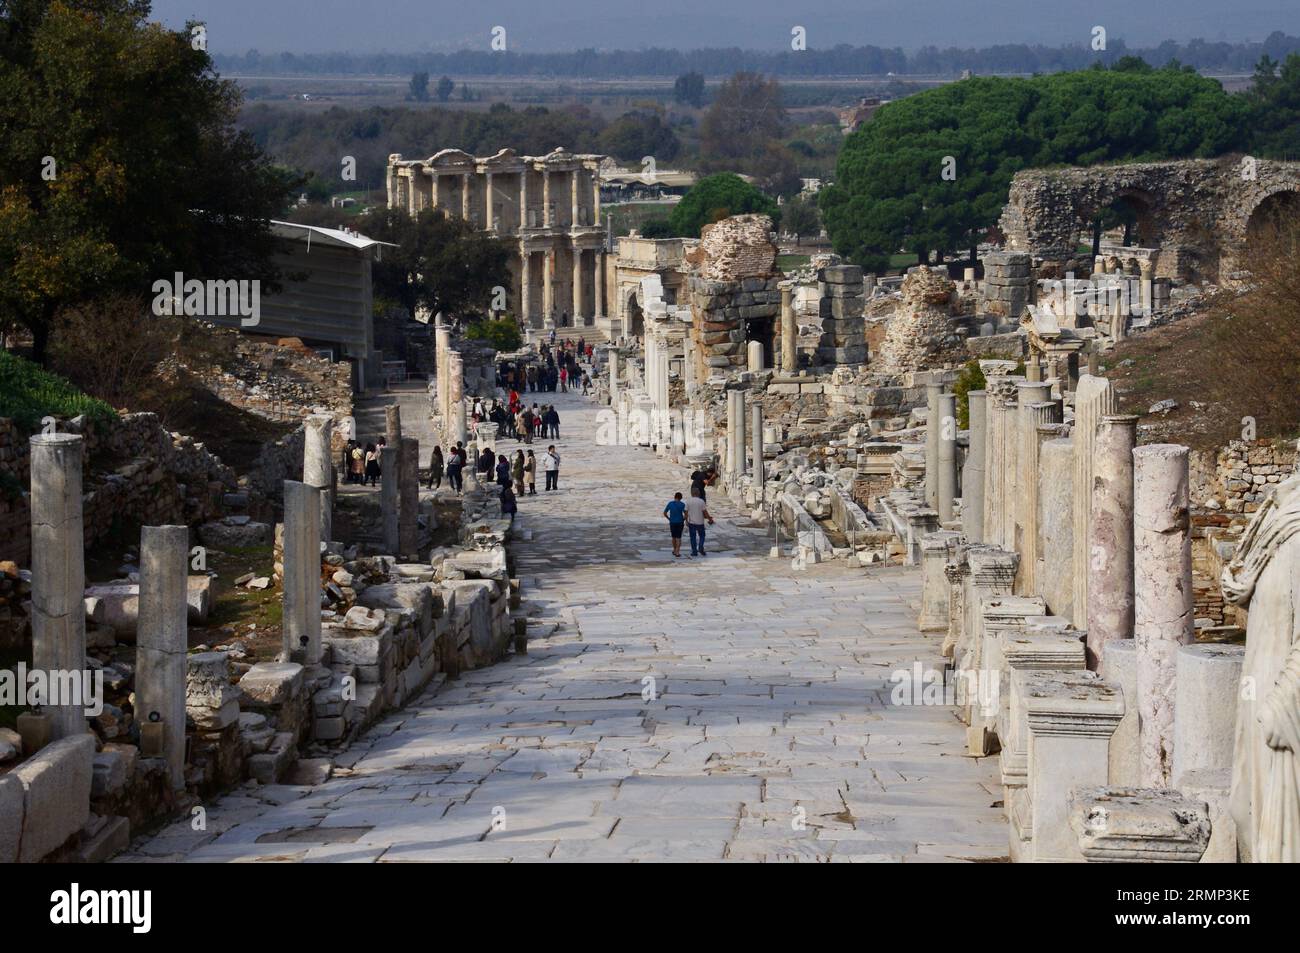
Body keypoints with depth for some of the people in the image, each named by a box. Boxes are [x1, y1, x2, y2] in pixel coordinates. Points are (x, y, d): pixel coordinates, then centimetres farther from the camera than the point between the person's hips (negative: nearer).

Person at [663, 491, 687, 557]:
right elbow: (685, 514, -17)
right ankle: (677, 552, -6)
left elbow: (665, 513, 3)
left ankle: (675, 550, 32)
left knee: (674, 537, 19)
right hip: (680, 522, -2)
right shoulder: (682, 504, -7)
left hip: (672, 522, 2)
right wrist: (685, 520, 0)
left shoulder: (670, 503, 1)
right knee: (678, 537, 2)